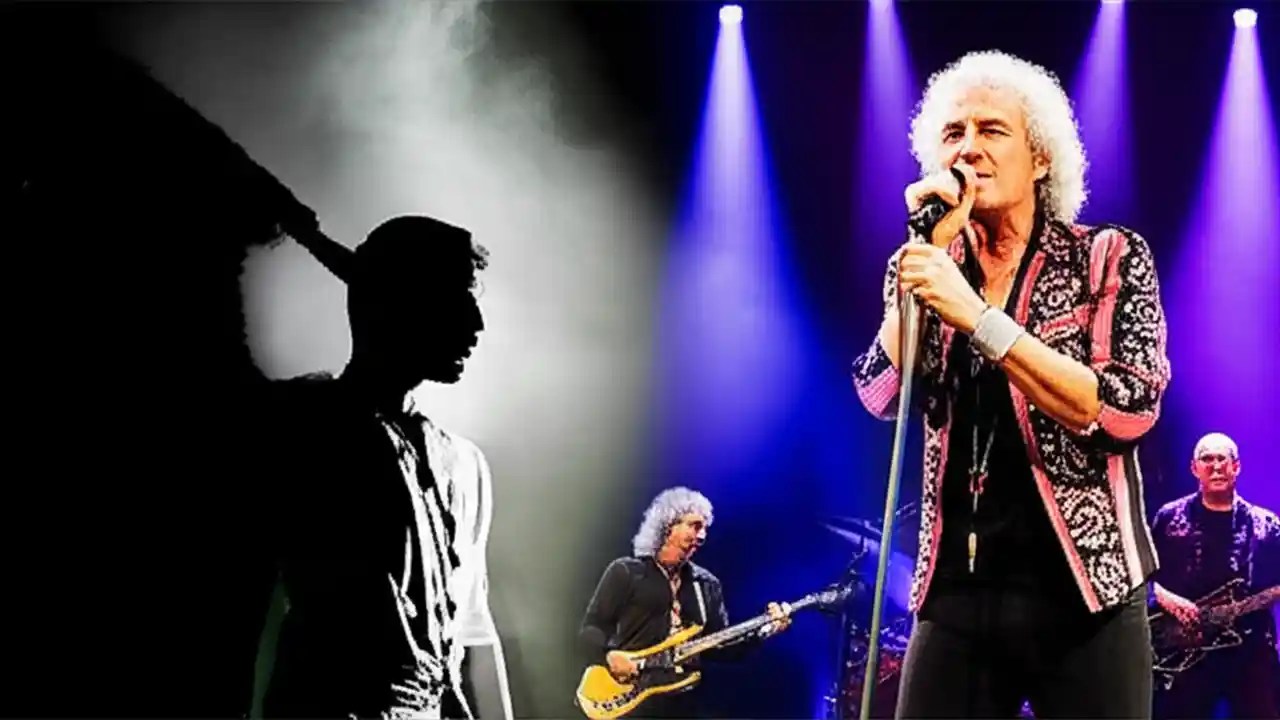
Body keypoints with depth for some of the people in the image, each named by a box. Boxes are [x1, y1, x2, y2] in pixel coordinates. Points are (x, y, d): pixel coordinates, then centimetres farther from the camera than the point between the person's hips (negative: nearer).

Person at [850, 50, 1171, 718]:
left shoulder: (1109, 257, 0)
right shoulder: (925, 266, 10)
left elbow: (1127, 408, -14)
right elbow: (882, 396, -5)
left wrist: (976, 316, -19)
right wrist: (928, 244, -10)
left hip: (1082, 586, -2)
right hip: (956, 590, 3)